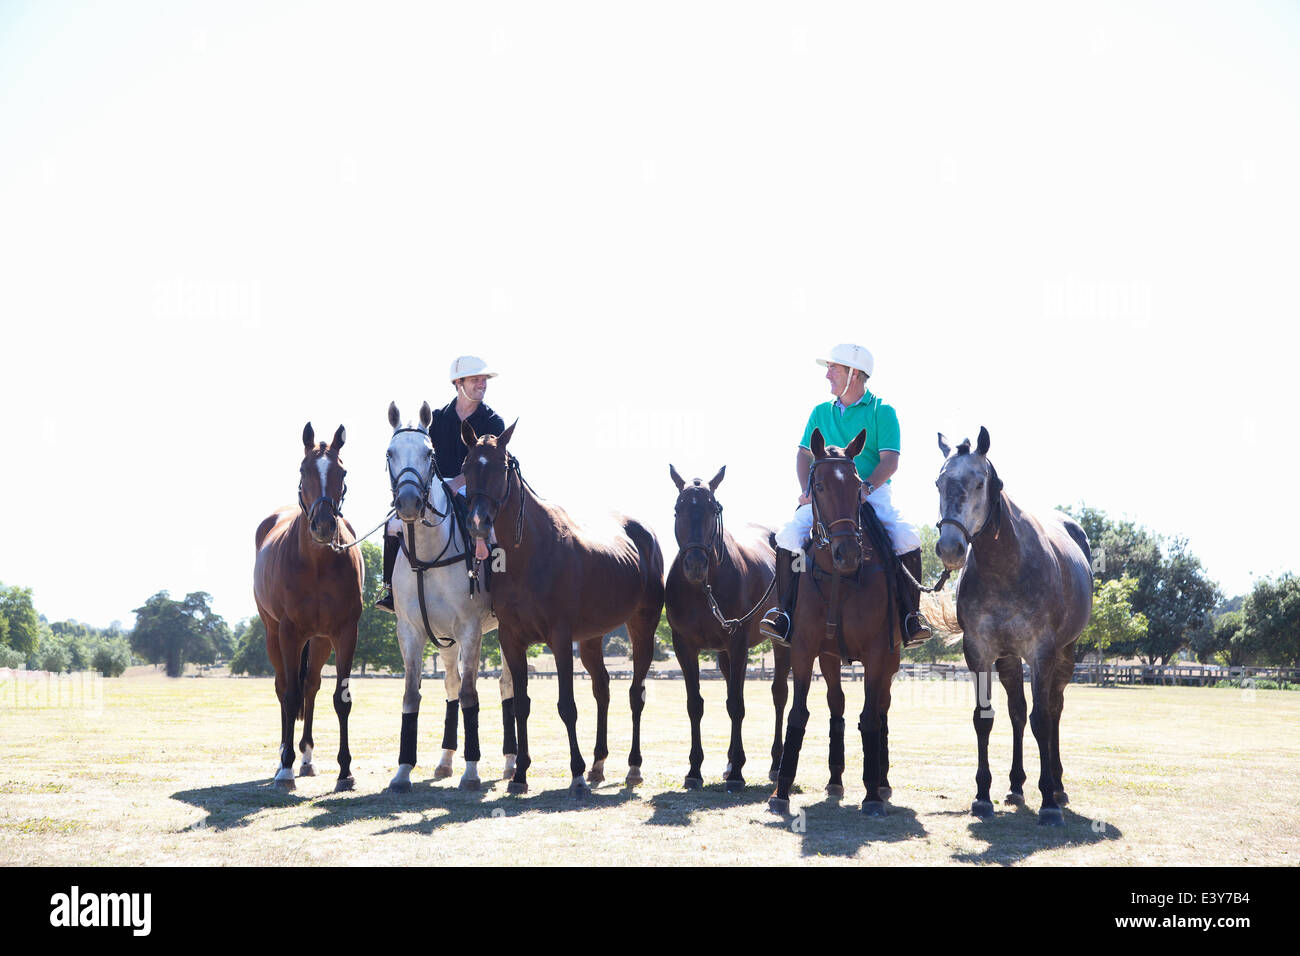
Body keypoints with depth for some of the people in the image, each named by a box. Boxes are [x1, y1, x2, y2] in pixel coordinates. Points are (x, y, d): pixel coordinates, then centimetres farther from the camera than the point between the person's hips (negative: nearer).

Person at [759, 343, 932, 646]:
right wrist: (807, 489, -7)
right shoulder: (820, 413, 17)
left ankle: (910, 614, -18)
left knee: (907, 538, -29)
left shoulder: (882, 412, 4)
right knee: (790, 535, -24)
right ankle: (785, 612, -17)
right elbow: (804, 455, 14)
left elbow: (890, 461, -6)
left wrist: (866, 486, -26)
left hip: (874, 494, -3)